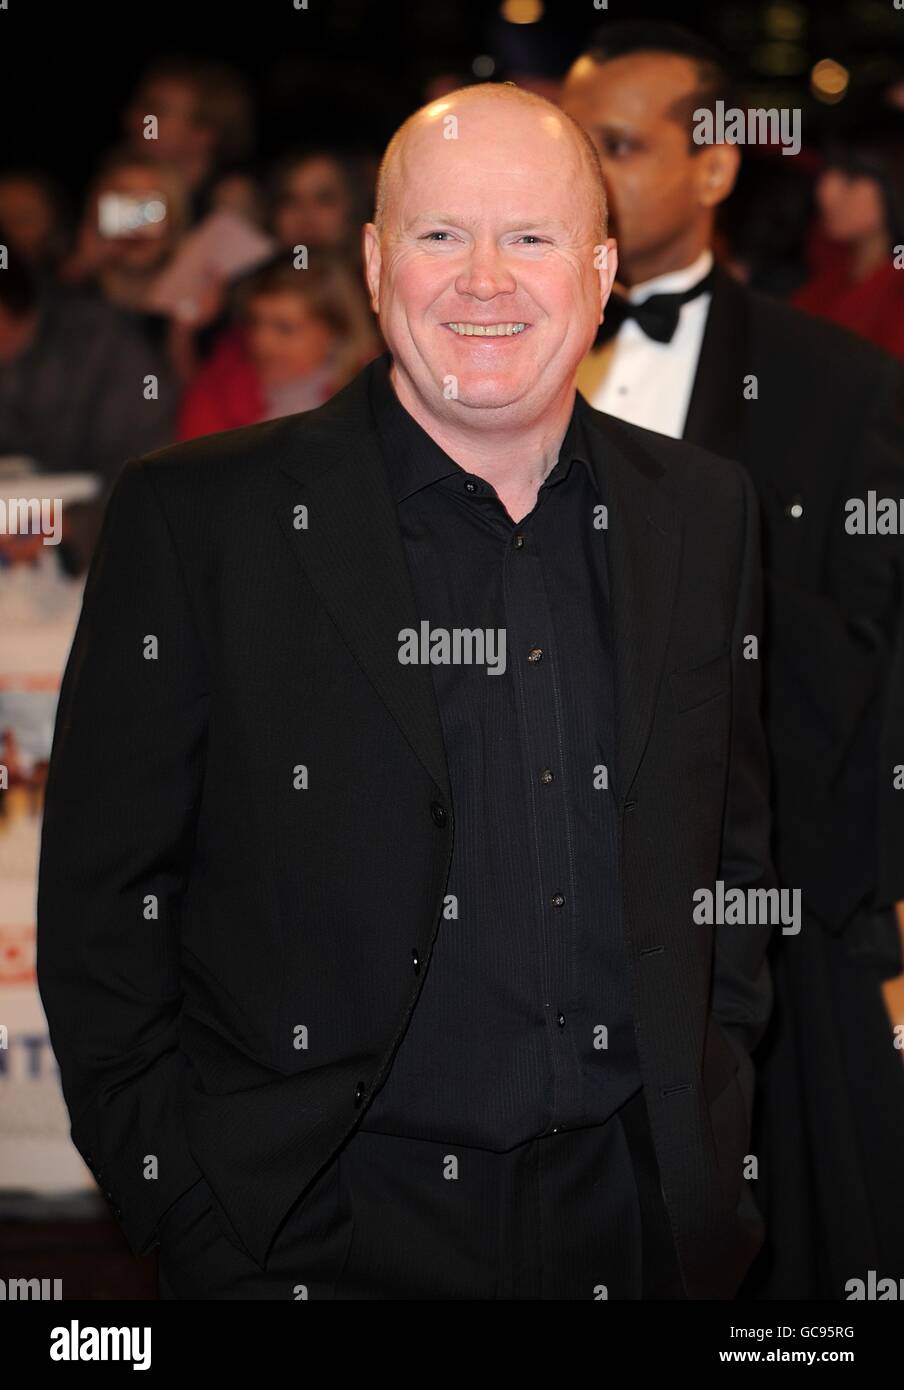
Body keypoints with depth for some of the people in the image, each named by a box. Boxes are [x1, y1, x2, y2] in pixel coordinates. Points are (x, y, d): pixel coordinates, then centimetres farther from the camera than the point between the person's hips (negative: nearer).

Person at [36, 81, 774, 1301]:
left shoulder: (700, 512, 5)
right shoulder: (196, 516, -7)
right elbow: (104, 898, -6)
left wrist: (708, 1114, 8)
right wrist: (195, 1227, -10)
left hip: (638, 1216, 4)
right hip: (326, 1234, -3)